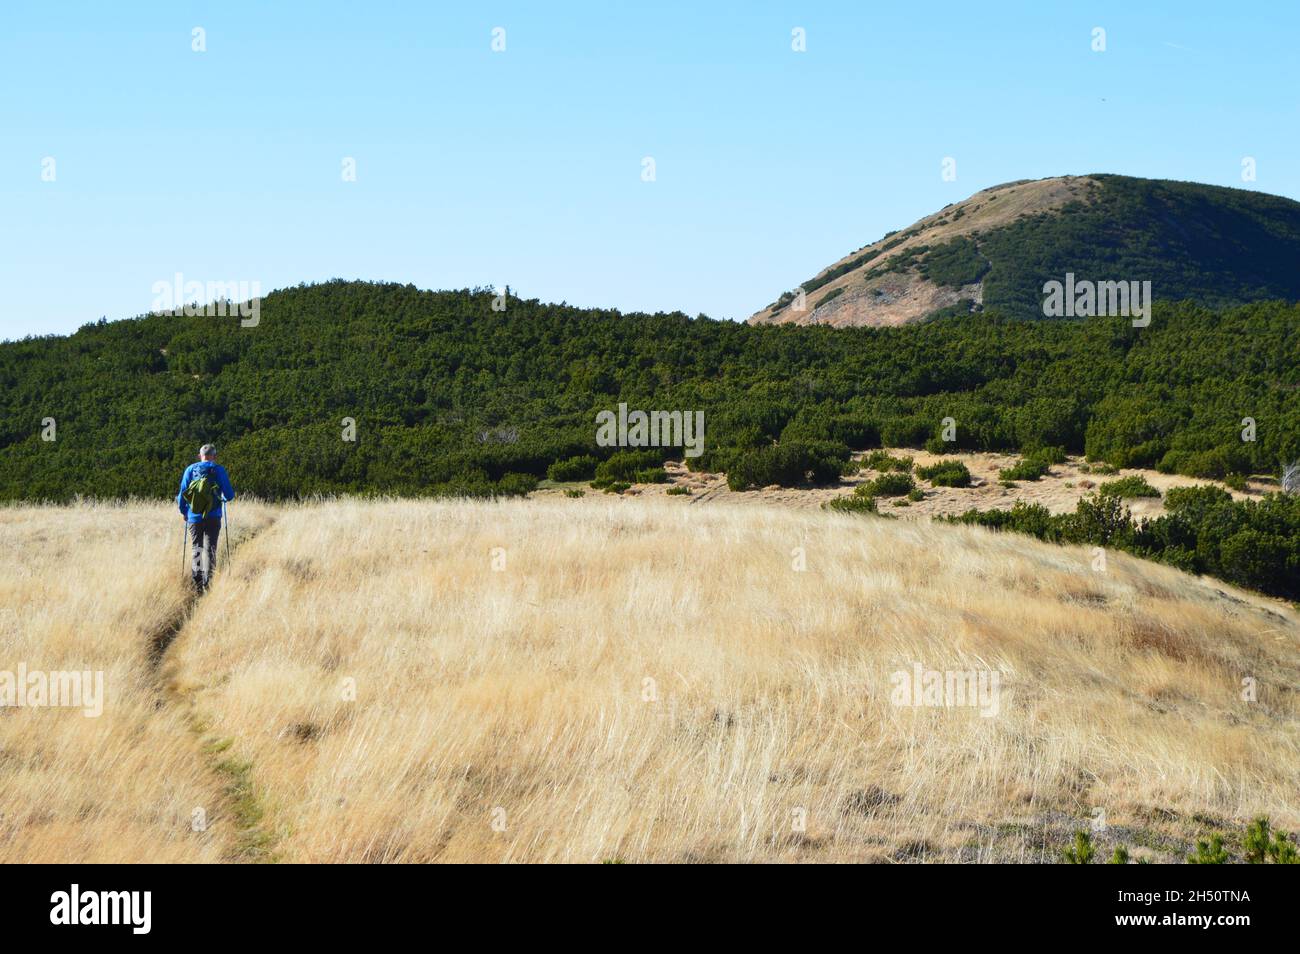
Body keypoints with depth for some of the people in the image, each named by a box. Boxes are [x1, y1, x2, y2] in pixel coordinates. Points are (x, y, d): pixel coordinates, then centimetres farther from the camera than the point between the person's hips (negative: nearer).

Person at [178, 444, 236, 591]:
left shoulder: (190, 469, 2)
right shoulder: (219, 470, -2)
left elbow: (182, 495, 3)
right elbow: (229, 495, -2)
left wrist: (184, 512, 19)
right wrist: (225, 498, 22)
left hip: (194, 517, 1)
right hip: (213, 518, -1)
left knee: (195, 548, 12)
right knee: (210, 548, 3)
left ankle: (196, 582, 6)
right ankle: (208, 582, -8)